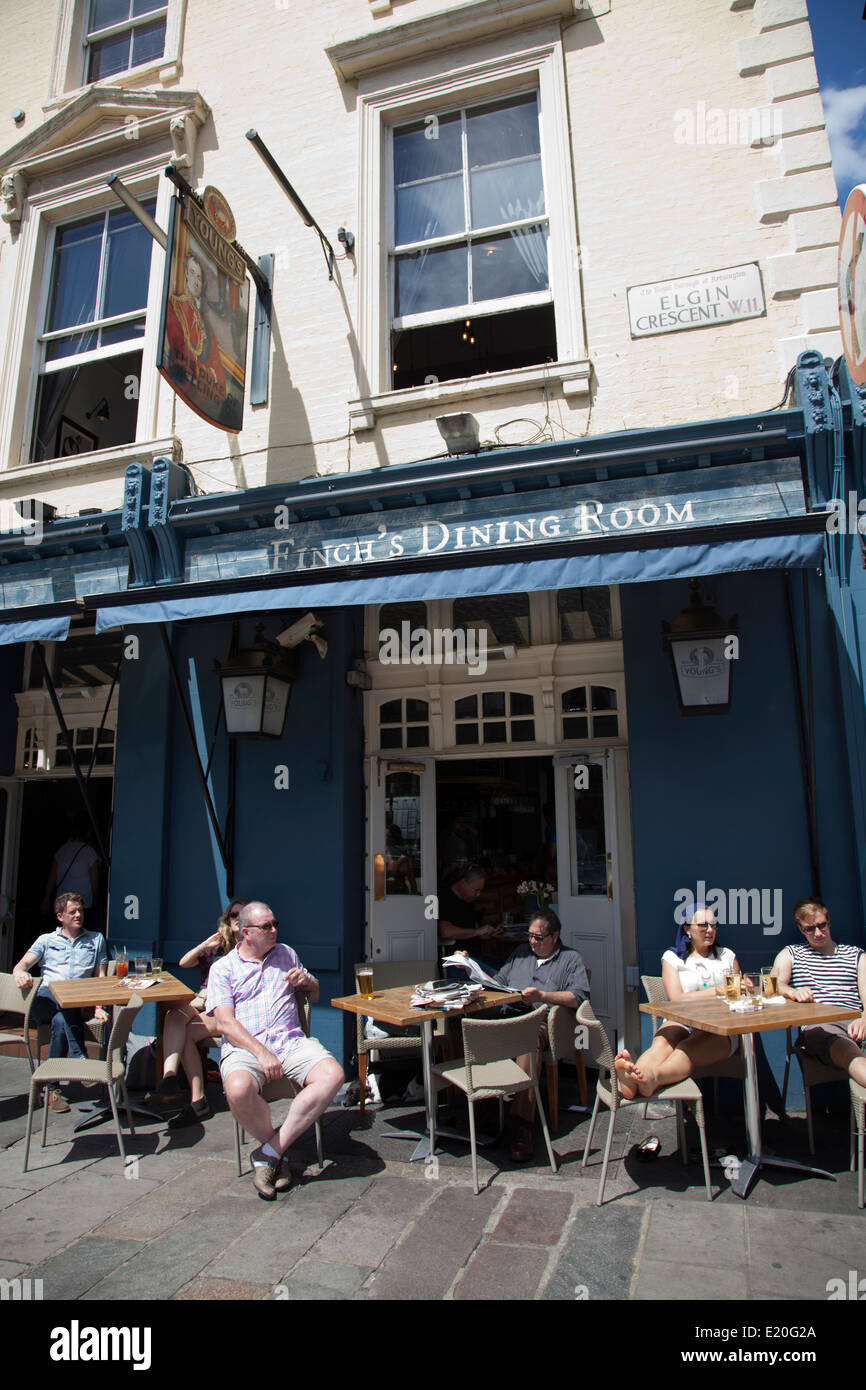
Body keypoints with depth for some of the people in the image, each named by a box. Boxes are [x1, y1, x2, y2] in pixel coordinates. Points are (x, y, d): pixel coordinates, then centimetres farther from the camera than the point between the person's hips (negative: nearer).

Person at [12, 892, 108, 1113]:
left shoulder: (96, 940, 22)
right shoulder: (46, 940, 22)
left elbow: (100, 978, 16)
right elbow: (21, 965, 6)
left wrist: (99, 1007, -1)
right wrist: (20, 973, -20)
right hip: (44, 1001, -1)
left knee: (60, 1022, -35)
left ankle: (51, 1088, -27)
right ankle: (79, 1059, -41)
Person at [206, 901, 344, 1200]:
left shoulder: (286, 954, 21)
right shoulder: (222, 968, 9)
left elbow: (315, 996, 31)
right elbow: (224, 1022, -3)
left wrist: (307, 981, 5)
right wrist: (261, 1053, -17)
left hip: (291, 1041, 3)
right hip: (244, 1047, -3)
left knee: (332, 1074, -27)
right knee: (239, 1089, -36)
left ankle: (268, 1152, -17)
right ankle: (276, 1151, -7)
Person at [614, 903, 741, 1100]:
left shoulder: (727, 956, 22)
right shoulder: (672, 957, 15)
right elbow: (677, 999, 1)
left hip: (718, 1028, 0)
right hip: (681, 1022, 0)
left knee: (688, 1048, -36)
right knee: (662, 1043, -37)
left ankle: (652, 1077, -68)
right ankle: (632, 1082, -68)